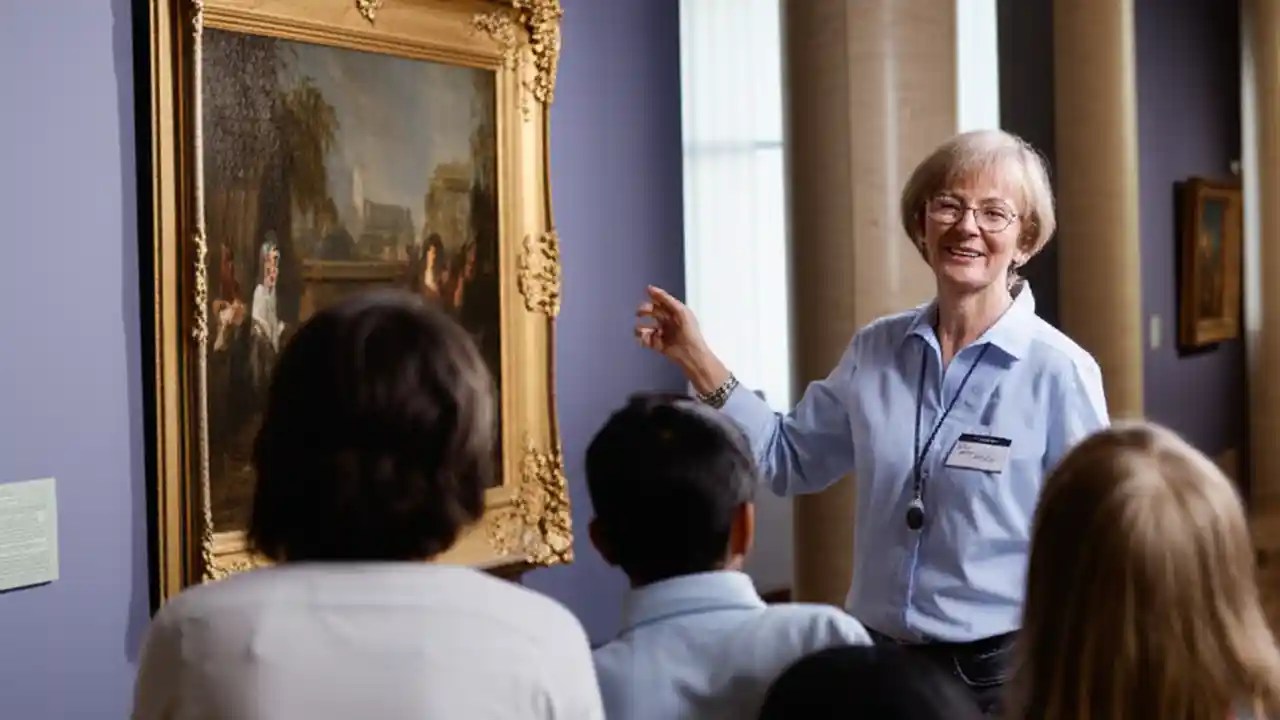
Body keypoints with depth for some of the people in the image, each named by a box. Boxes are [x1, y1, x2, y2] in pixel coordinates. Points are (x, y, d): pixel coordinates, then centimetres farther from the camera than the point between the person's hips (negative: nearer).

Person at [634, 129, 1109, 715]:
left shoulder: (1059, 372, -12)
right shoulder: (876, 351, 0)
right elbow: (789, 458, 6)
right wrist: (697, 360, -1)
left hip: (1000, 667, -4)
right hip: (877, 657, 4)